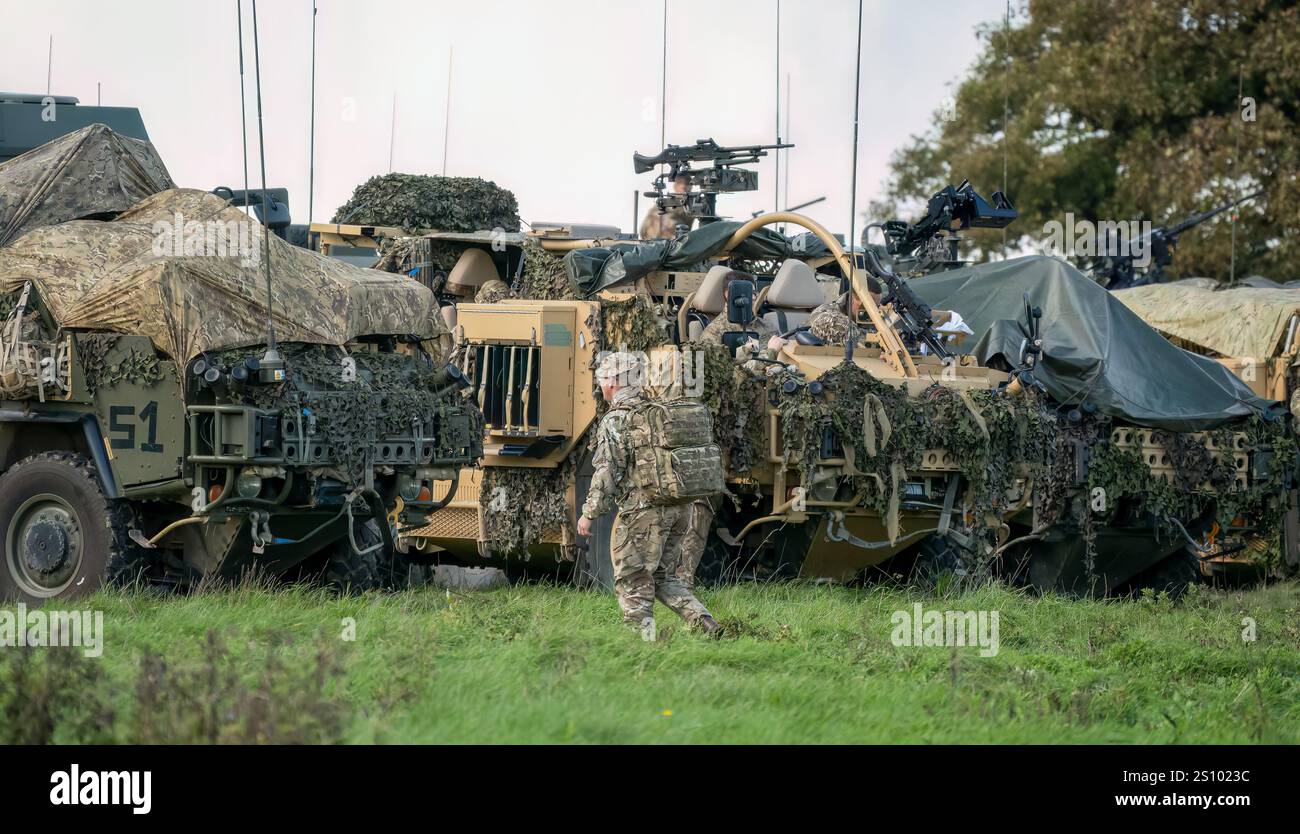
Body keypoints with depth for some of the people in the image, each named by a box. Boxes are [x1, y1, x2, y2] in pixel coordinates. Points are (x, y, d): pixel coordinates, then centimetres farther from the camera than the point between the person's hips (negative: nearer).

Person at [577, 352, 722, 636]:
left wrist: (589, 514, -7)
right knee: (666, 577, 15)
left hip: (644, 510, -7)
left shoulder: (615, 422, -8)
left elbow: (606, 474, -12)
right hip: (681, 506, 7)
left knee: (633, 583, 2)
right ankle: (705, 624, -2)